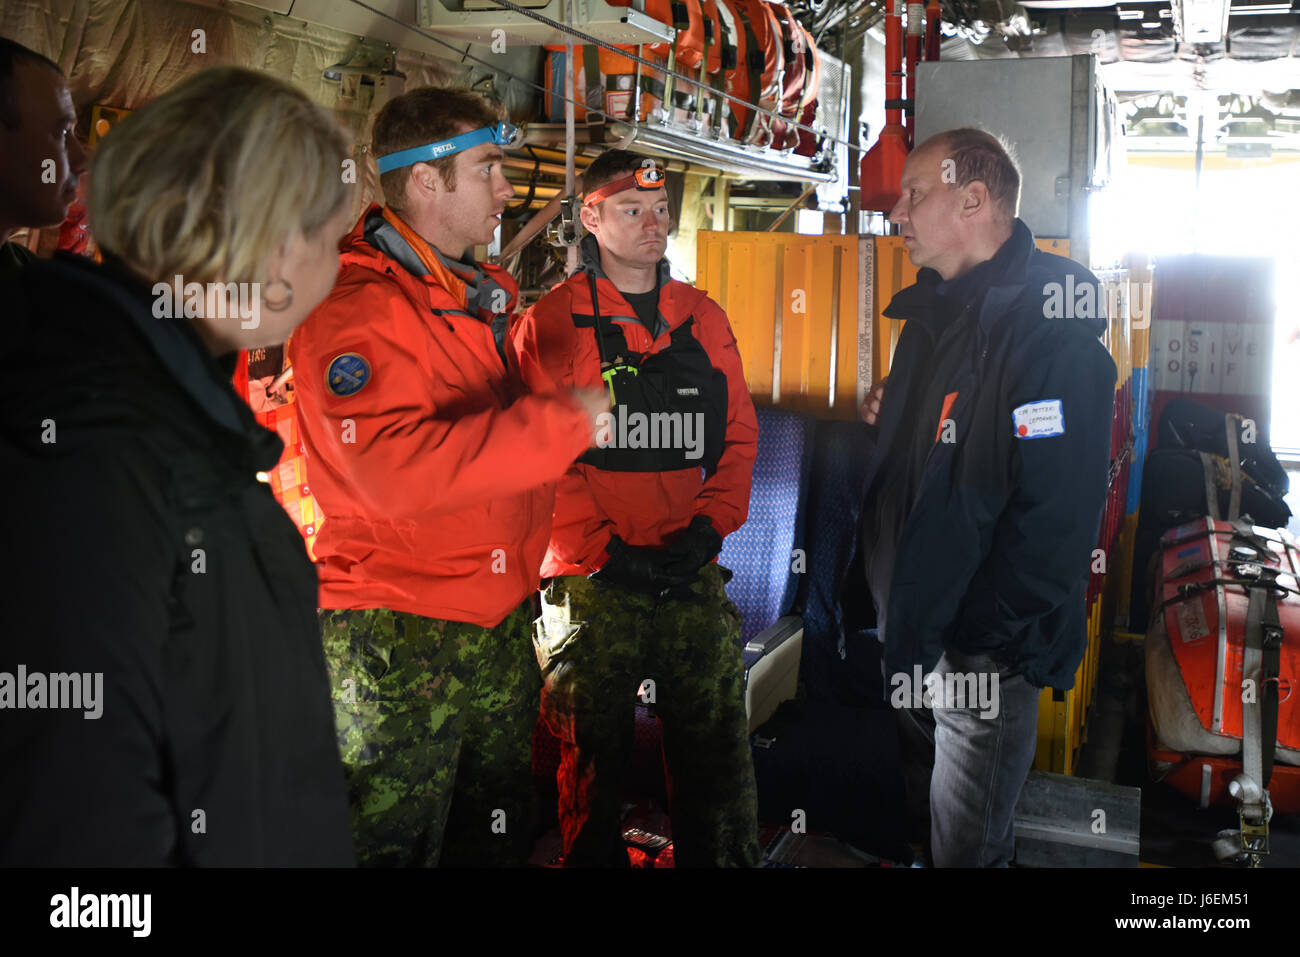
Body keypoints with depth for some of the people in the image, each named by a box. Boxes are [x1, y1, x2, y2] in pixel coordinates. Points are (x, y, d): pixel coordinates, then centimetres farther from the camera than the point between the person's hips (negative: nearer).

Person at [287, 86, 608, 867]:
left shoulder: (480, 297, 14)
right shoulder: (352, 309, -15)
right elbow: (398, 470, -30)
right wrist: (563, 422, -26)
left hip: (502, 620, 8)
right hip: (398, 633, -8)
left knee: (502, 831, 19)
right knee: (392, 844, 6)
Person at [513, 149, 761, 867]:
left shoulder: (705, 320, 13)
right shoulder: (552, 323, -1)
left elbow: (740, 436, 12)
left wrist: (707, 527, -3)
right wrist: (606, 549, -14)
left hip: (695, 579, 4)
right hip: (592, 583, -3)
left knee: (717, 758, 9)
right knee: (593, 761, 7)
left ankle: (723, 858, 27)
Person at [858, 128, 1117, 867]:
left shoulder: (1045, 325, -22)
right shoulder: (936, 310, 8)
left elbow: (1058, 510, -27)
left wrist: (987, 648, -23)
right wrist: (888, 417, 5)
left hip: (982, 652, -8)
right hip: (908, 635, 8)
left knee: (966, 847, 9)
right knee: (925, 816, 25)